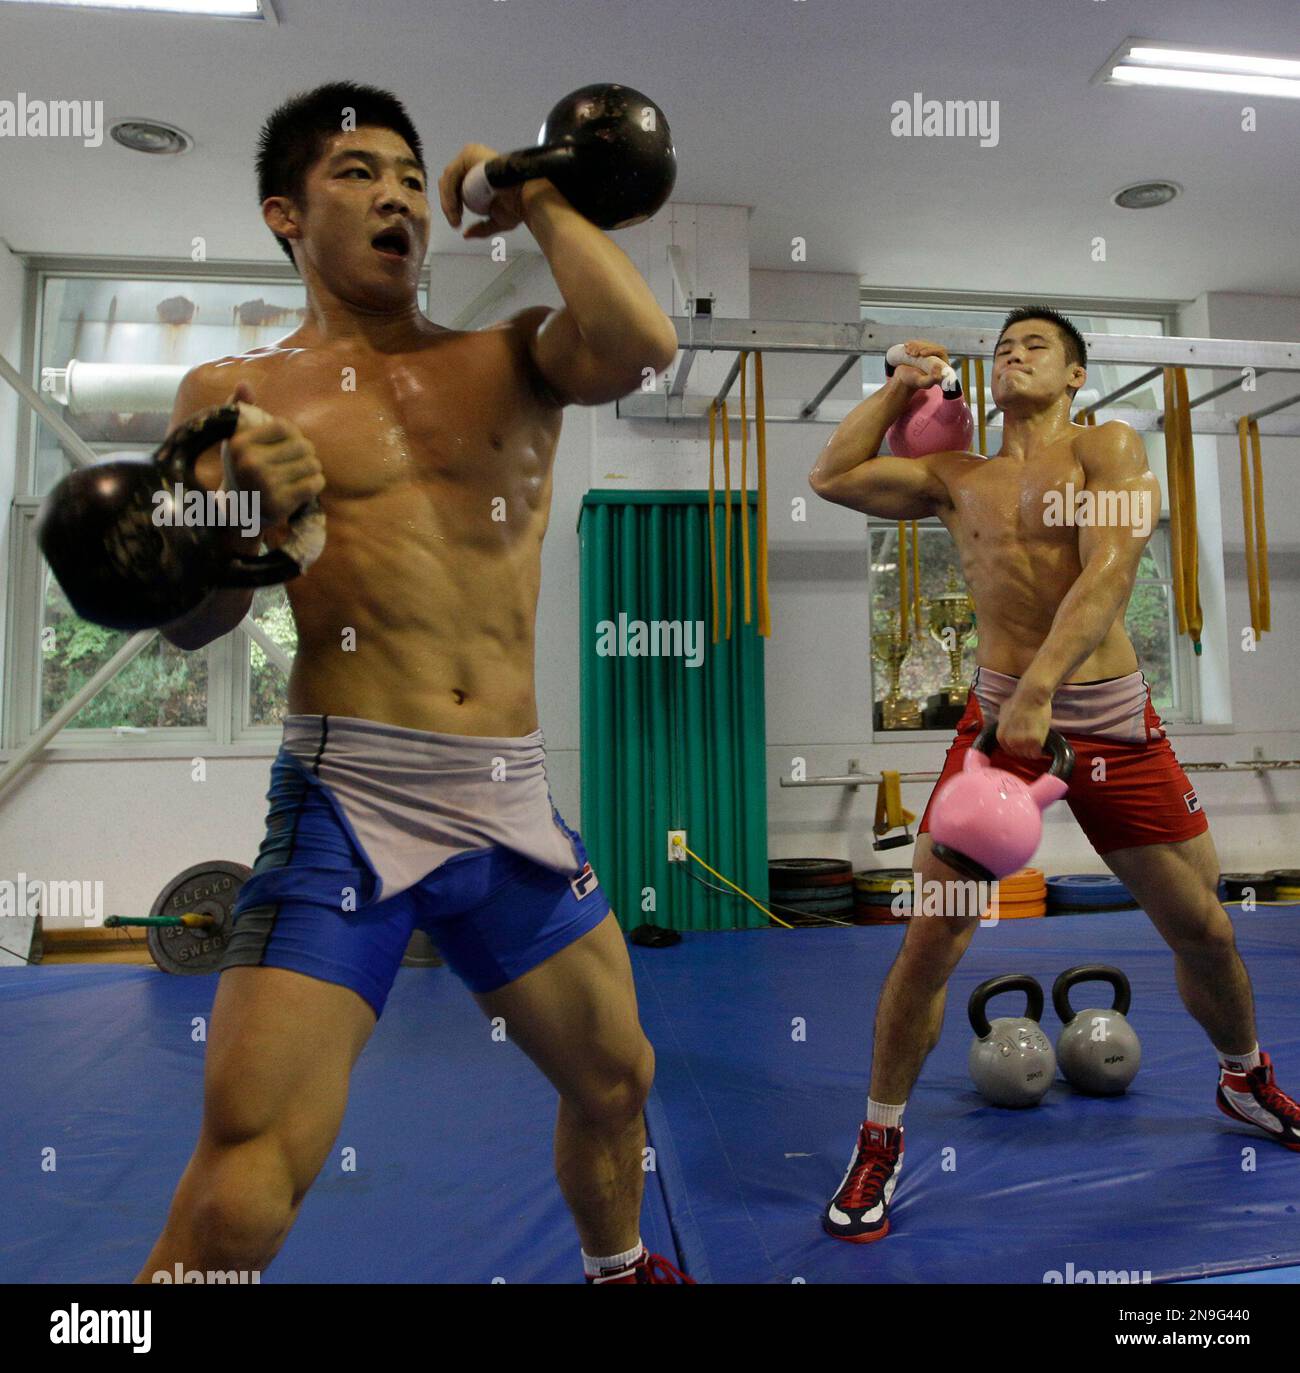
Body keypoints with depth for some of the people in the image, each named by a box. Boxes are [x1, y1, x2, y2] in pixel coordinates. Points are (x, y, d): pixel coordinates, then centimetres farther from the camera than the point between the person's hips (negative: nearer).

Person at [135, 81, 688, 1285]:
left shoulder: (513, 358, 12)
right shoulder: (238, 391, 5)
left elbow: (644, 345, -10)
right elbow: (190, 625, 2)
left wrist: (537, 200, 4)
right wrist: (246, 515, -18)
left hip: (514, 802, 4)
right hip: (349, 802, -3)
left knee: (616, 1081, 21)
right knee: (236, 1201, -12)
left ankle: (620, 1269, 52)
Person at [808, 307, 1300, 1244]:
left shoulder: (1110, 449, 3)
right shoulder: (958, 481, 12)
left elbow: (1109, 573, -13)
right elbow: (831, 477, 13)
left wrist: (1041, 688, -26)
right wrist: (902, 386, 16)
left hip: (1115, 721, 0)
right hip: (999, 716, 1)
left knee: (1205, 930, 12)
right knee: (930, 941, -4)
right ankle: (880, 1141, 15)